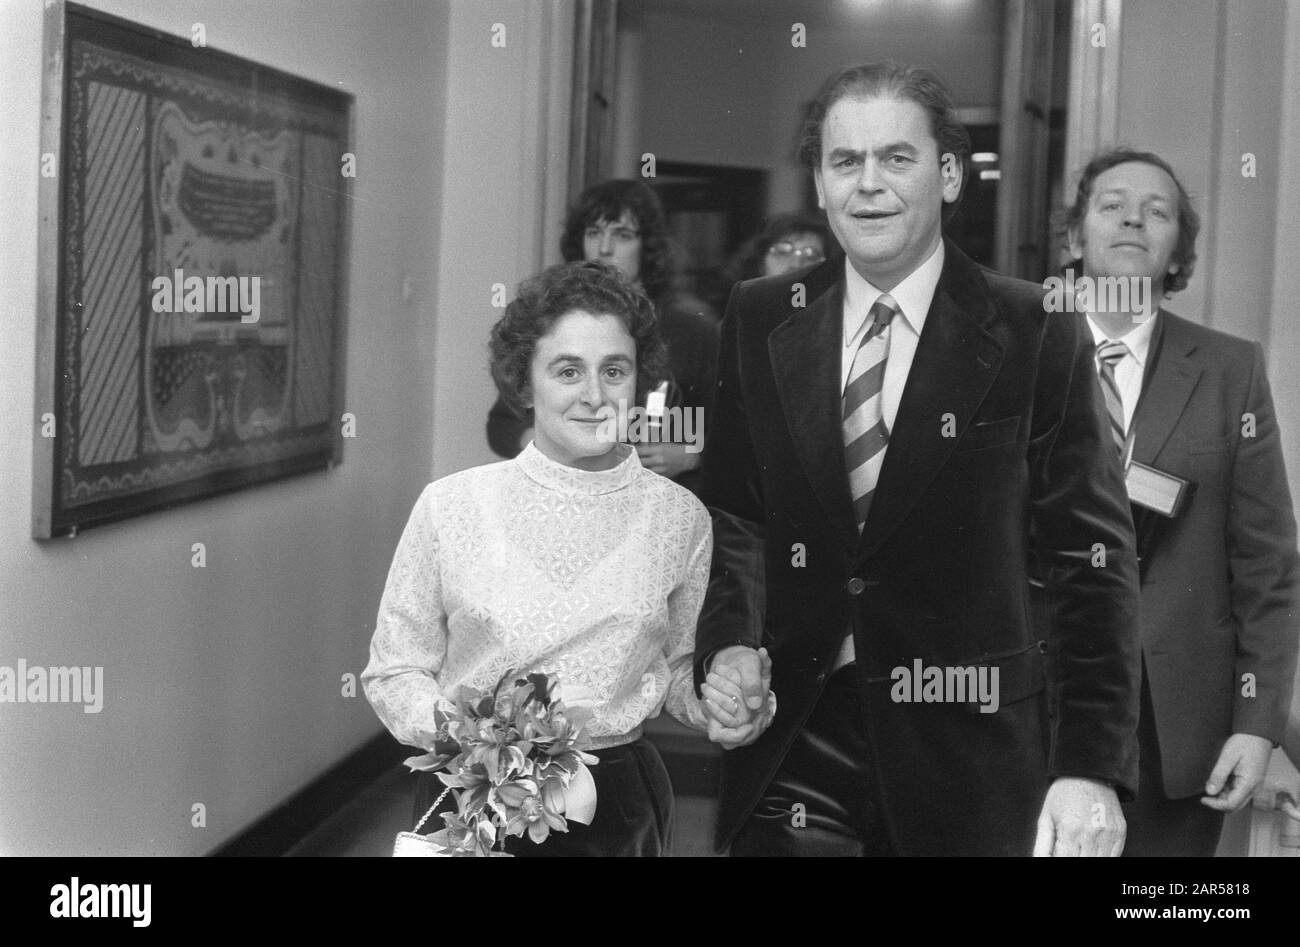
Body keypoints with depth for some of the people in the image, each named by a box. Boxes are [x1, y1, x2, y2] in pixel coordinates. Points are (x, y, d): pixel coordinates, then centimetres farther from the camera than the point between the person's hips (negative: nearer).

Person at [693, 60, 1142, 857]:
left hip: (965, 758, -1)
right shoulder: (760, 321, 2)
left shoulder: (1036, 339, -8)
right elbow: (734, 511, 10)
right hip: (792, 741, 2)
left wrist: (1093, 767, -12)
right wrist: (729, 640, -8)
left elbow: (1095, 560, -6)